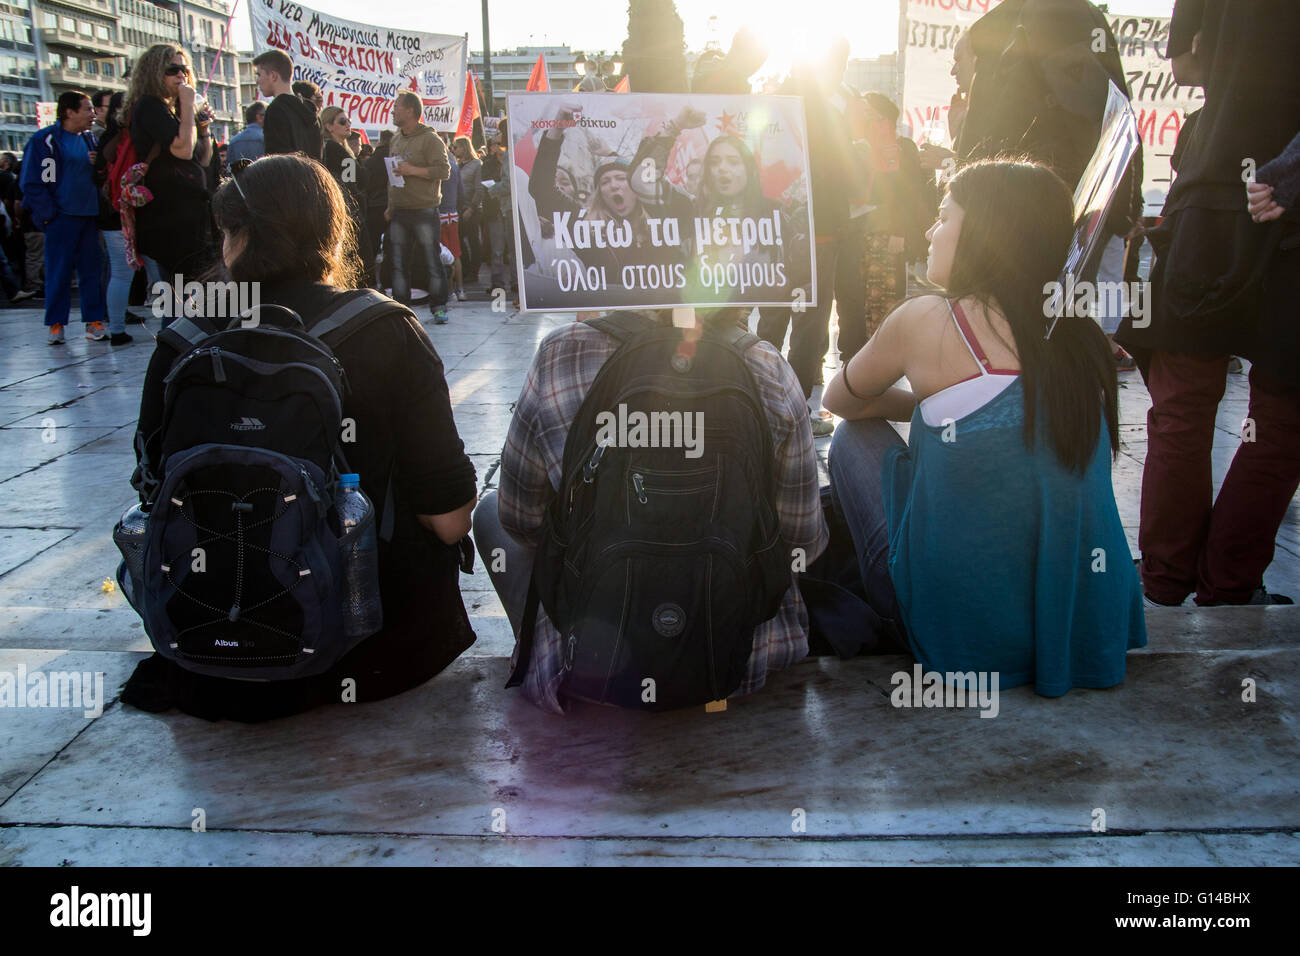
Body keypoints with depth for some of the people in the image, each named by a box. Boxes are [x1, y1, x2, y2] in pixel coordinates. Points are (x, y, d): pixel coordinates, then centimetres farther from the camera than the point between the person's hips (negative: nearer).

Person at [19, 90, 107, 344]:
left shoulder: (89, 139, 14)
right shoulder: (45, 140, -5)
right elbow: (33, 182, -7)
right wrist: (48, 215, -12)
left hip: (88, 215, 6)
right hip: (62, 217, -5)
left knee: (91, 268, 5)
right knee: (59, 272, -2)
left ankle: (93, 321, 10)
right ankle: (55, 324, 6)